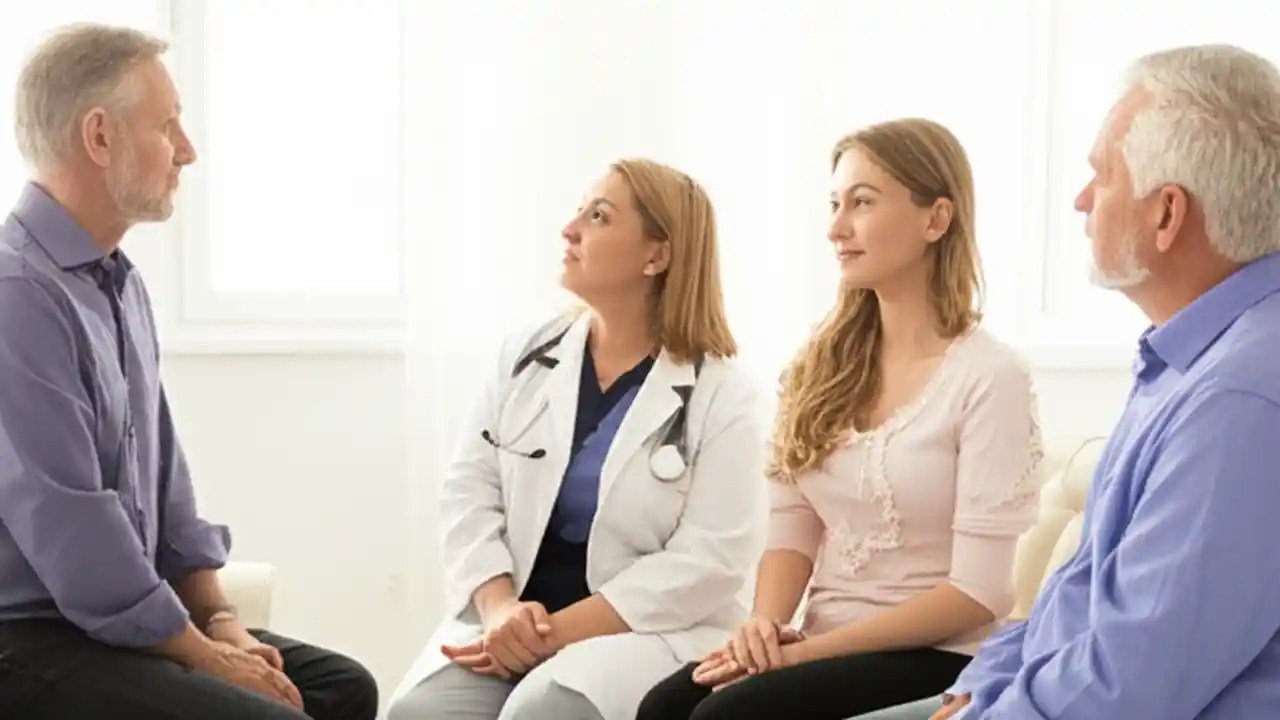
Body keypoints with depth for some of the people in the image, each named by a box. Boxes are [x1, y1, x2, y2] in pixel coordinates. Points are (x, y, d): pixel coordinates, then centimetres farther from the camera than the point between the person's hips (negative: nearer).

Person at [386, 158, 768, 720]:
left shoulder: (722, 396, -2)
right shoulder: (526, 357, 10)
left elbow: (708, 562, -11)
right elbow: (470, 491, 5)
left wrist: (557, 631, -18)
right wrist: (498, 606, -15)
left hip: (644, 633, -3)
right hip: (507, 624, 4)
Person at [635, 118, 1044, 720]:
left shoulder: (988, 376, -8)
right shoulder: (824, 362, 11)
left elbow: (978, 591, -13)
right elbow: (792, 526, 9)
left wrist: (811, 649, -16)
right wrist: (766, 623, -12)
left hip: (932, 660, -5)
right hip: (822, 648, 5)